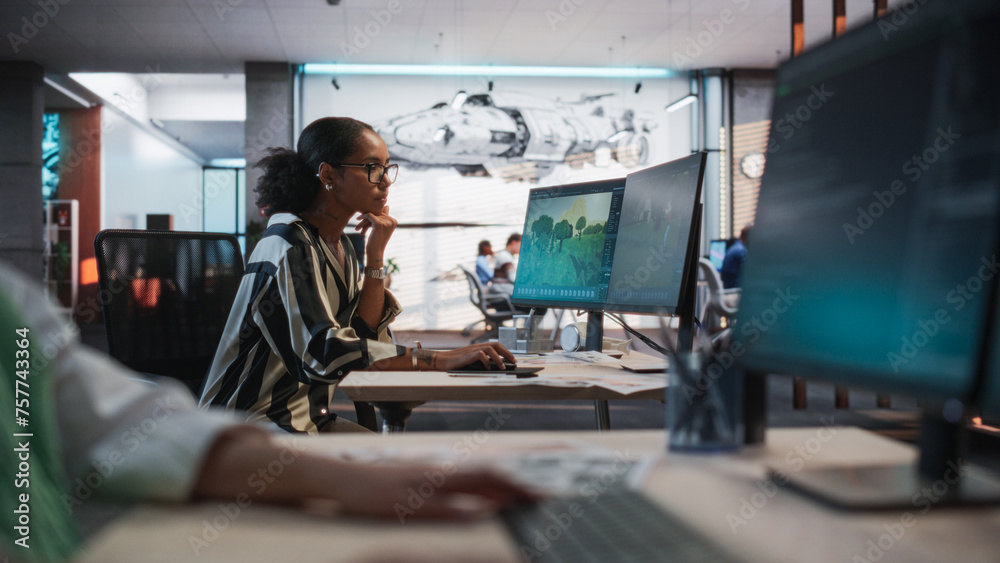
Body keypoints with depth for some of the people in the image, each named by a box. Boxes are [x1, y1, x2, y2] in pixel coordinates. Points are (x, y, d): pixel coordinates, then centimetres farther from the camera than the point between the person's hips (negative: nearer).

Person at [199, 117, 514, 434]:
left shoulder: (339, 244, 10)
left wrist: (376, 253, -3)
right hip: (251, 423, -8)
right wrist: (440, 360, -35)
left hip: (308, 419, 8)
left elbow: (365, 335, 6)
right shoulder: (289, 245, -19)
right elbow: (324, 351, -32)